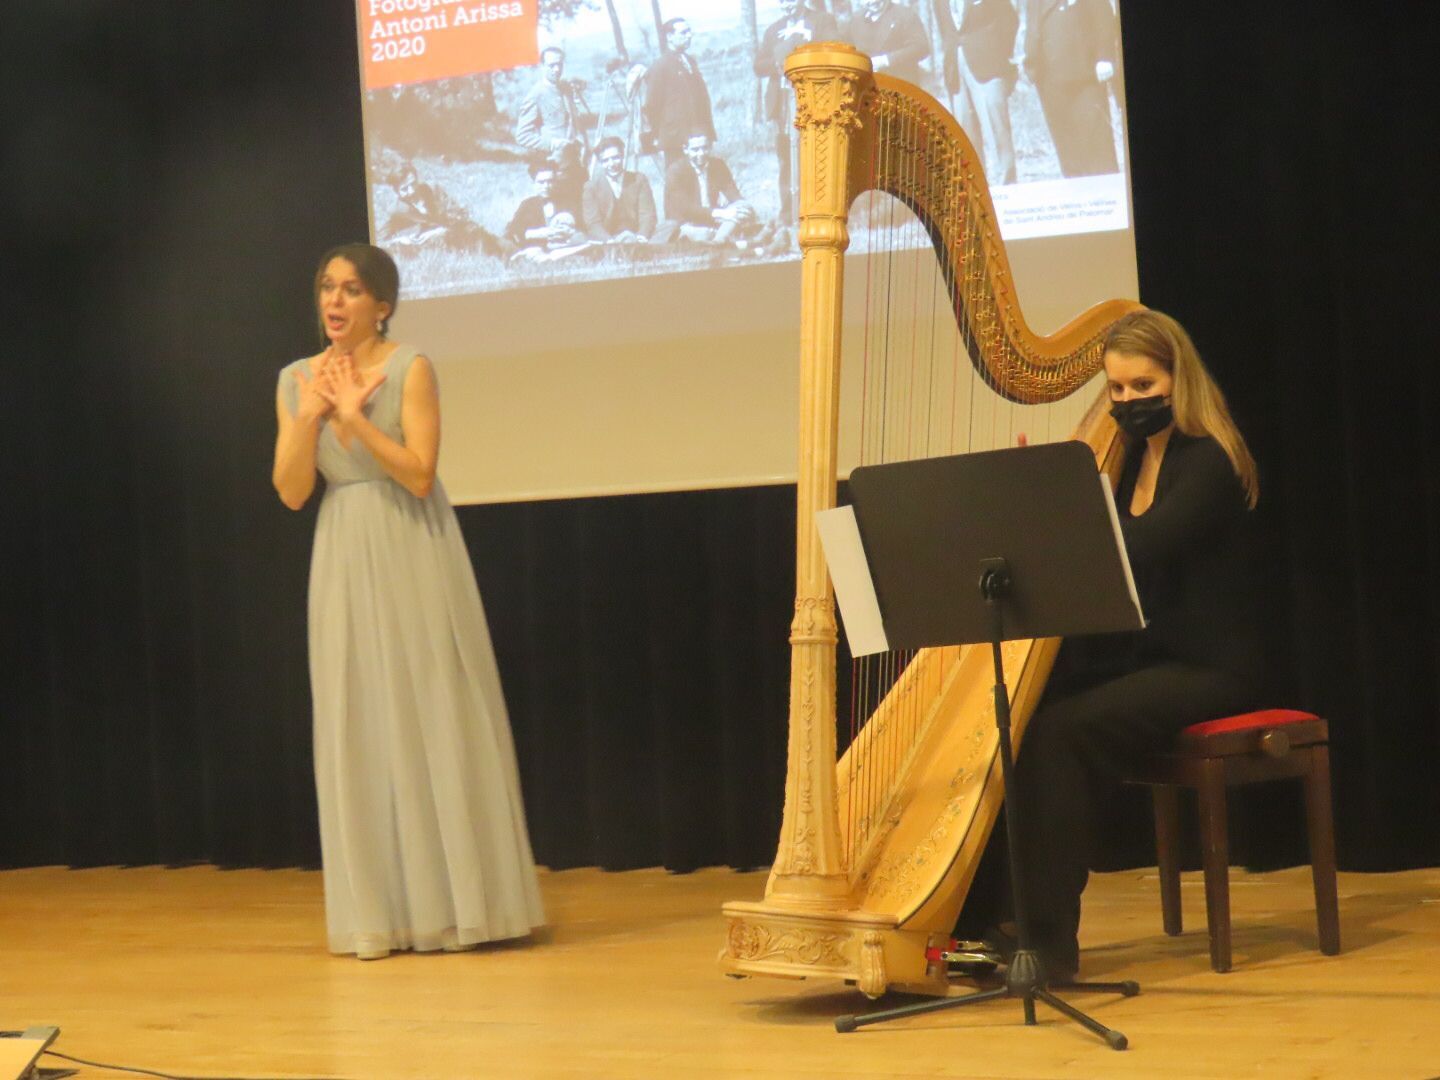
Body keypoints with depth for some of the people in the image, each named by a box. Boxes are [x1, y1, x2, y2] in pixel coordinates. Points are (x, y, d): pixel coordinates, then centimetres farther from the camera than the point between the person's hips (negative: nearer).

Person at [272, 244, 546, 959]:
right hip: (345, 564, 4)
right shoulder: (296, 380, 7)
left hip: (413, 557, -4)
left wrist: (354, 415, -18)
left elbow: (419, 474, -14)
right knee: (359, 726, 3)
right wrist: (309, 416, -11)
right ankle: (379, 915, 10)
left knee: (432, 718, -1)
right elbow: (291, 492, 2)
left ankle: (457, 904, 7)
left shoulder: (410, 370, -6)